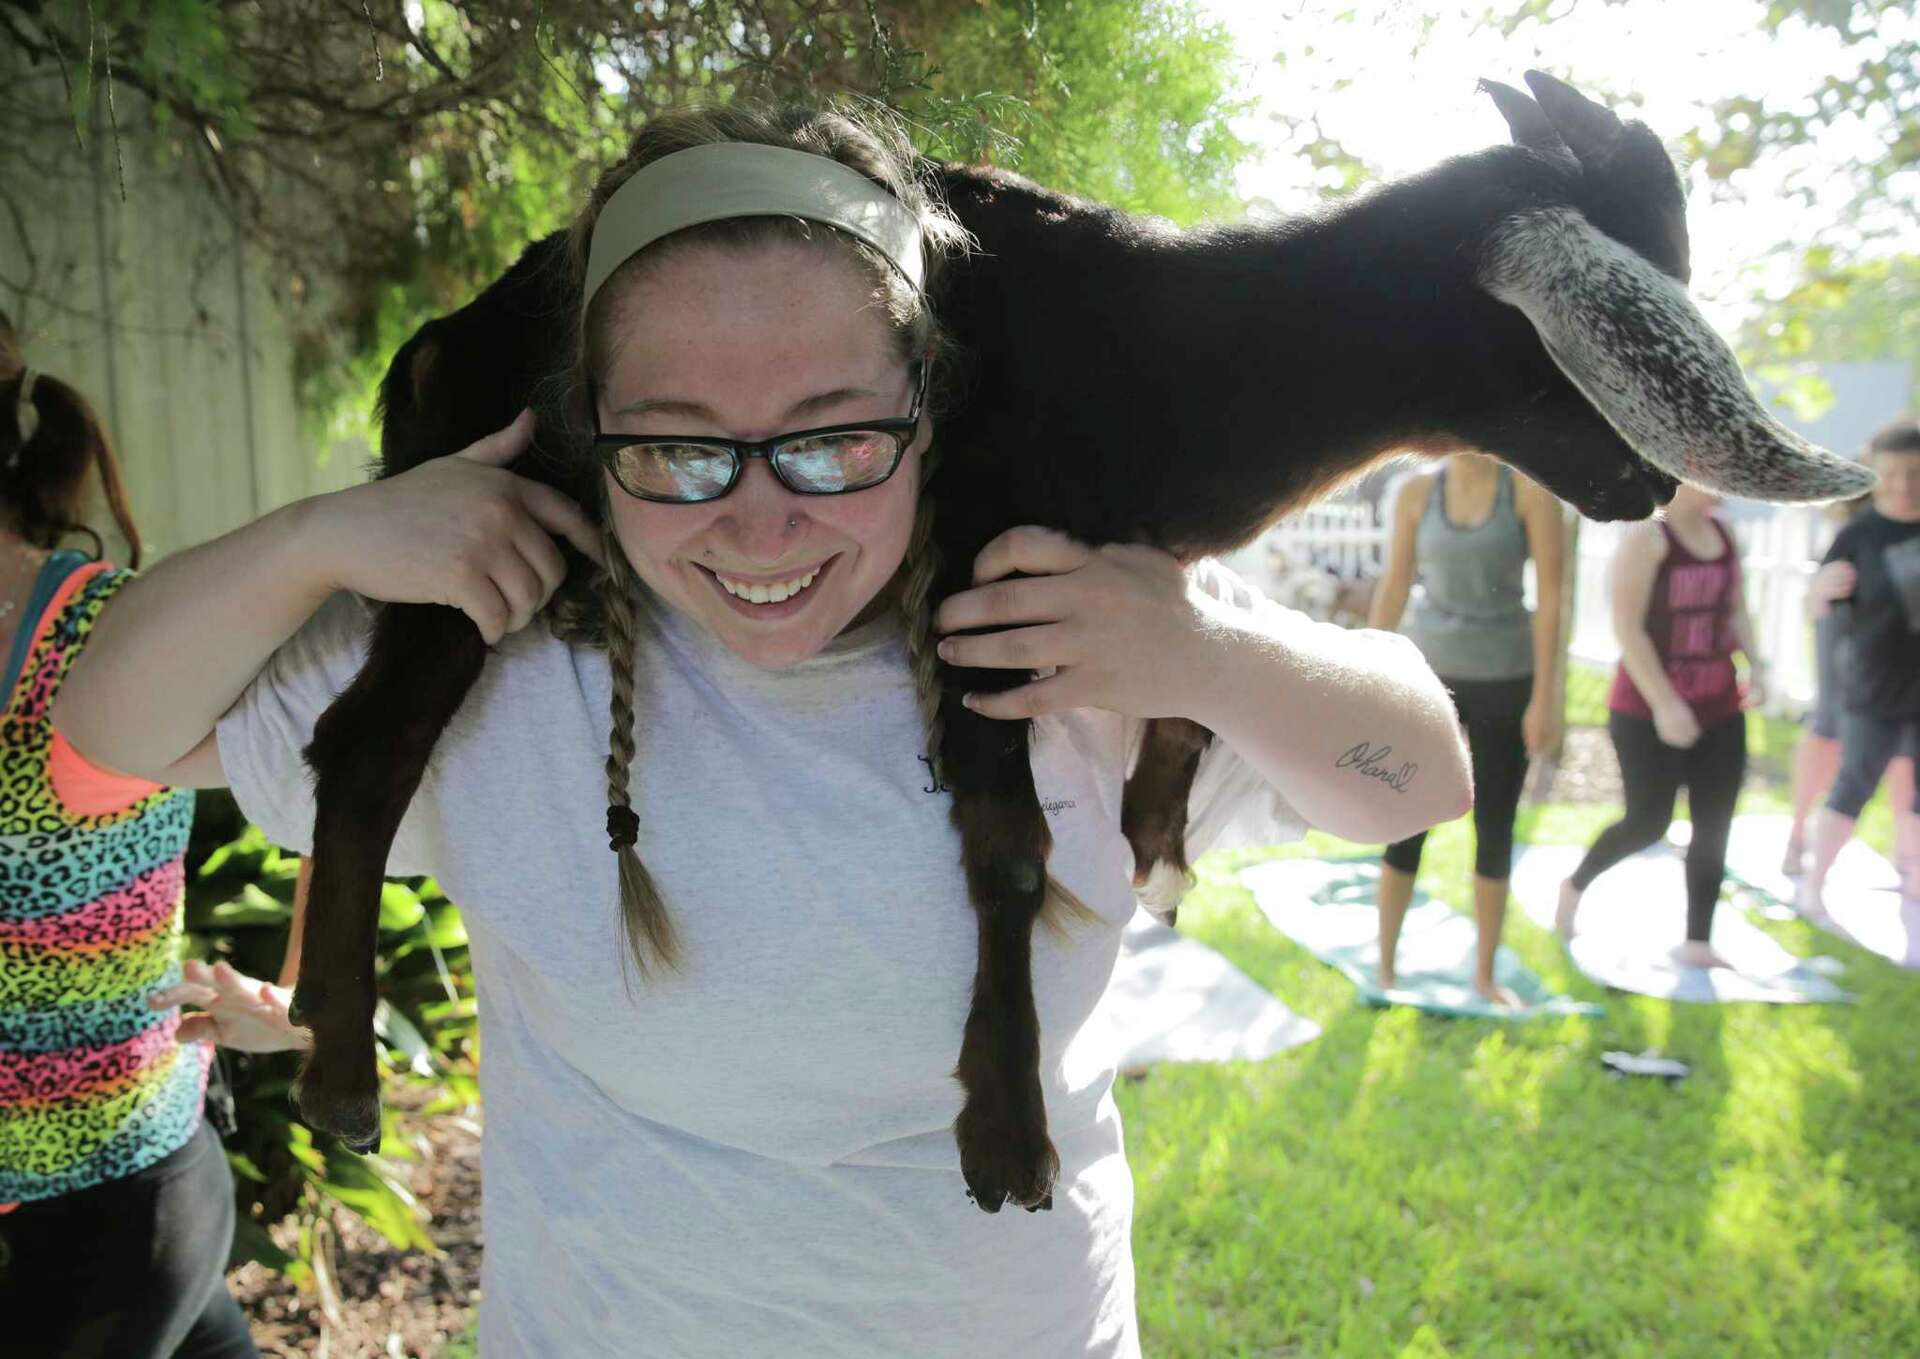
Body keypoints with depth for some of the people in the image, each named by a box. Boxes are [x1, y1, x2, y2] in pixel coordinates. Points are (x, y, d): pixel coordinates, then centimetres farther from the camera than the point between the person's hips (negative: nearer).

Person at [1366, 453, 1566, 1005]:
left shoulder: (1531, 489, -9)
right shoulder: (1416, 492, -1)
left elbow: (1550, 598, -10)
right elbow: (1393, 589, 4)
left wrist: (1545, 696, -14)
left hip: (1505, 681, -1)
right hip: (1430, 674, 1)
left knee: (1495, 832, 8)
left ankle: (1485, 974, 23)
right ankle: (1385, 966, 16)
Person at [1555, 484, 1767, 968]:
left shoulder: (1722, 534, 6)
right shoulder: (1646, 536, -15)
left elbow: (1736, 610, 16)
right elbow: (1627, 628, -19)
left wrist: (1755, 664, 0)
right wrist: (1664, 702, -22)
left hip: (1719, 712, 7)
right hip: (1648, 713, -7)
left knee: (1714, 829, 5)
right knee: (1647, 823, 0)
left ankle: (1697, 942, 14)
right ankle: (1575, 885, 26)